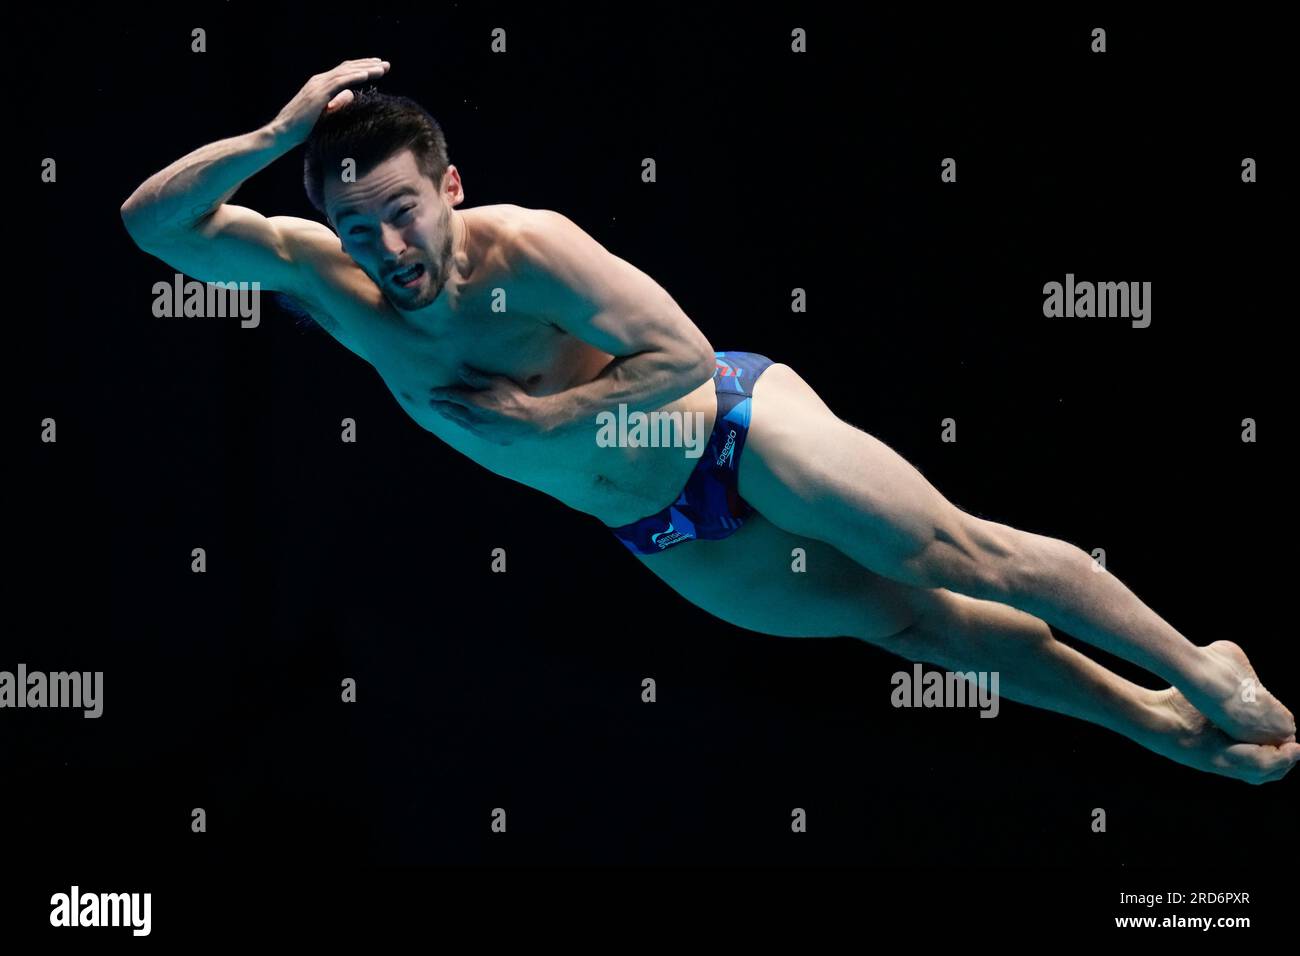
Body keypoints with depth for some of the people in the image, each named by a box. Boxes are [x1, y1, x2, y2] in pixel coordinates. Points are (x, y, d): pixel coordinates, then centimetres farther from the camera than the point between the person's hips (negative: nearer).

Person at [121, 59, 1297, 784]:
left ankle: (1200, 670, 13)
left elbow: (684, 355, -29)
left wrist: (551, 412, -28)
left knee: (965, 559, -4)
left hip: (734, 425, -5)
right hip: (663, 536, 5)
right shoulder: (333, 283, -13)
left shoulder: (526, 248, -29)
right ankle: (1155, 723, 25)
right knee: (912, 623, 11)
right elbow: (152, 220, -18)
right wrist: (274, 137, -33)